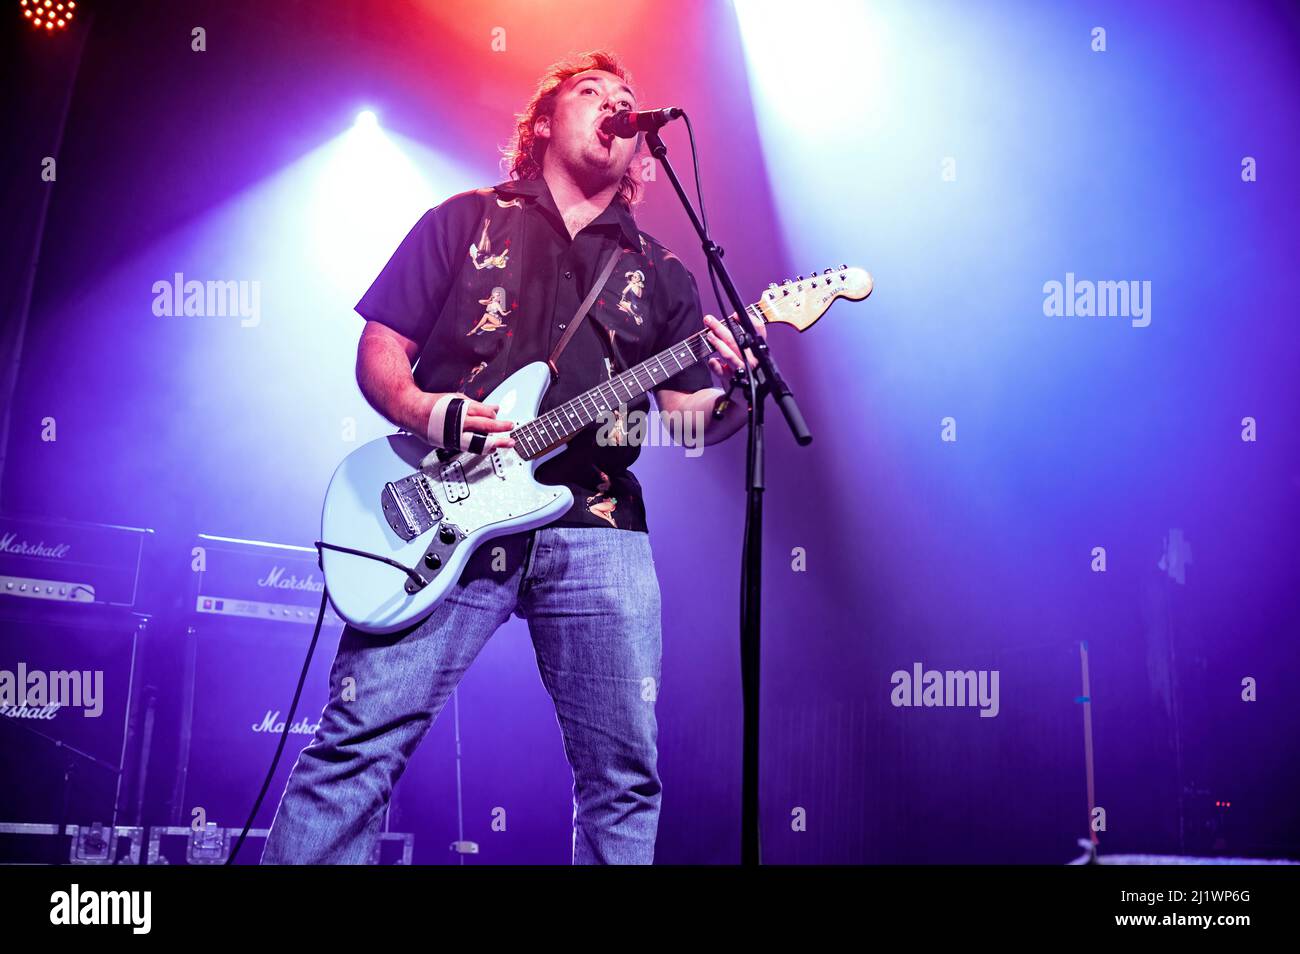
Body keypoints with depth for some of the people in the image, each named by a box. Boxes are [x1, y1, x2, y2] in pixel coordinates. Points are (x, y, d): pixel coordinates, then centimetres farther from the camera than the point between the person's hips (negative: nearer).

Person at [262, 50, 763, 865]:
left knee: (626, 768, -1)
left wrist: (729, 396, -9)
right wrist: (422, 411, -12)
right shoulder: (467, 221, 15)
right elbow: (379, 349, 10)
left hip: (593, 527, 2)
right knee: (359, 742, -9)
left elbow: (689, 419, 14)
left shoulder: (662, 275, 20)